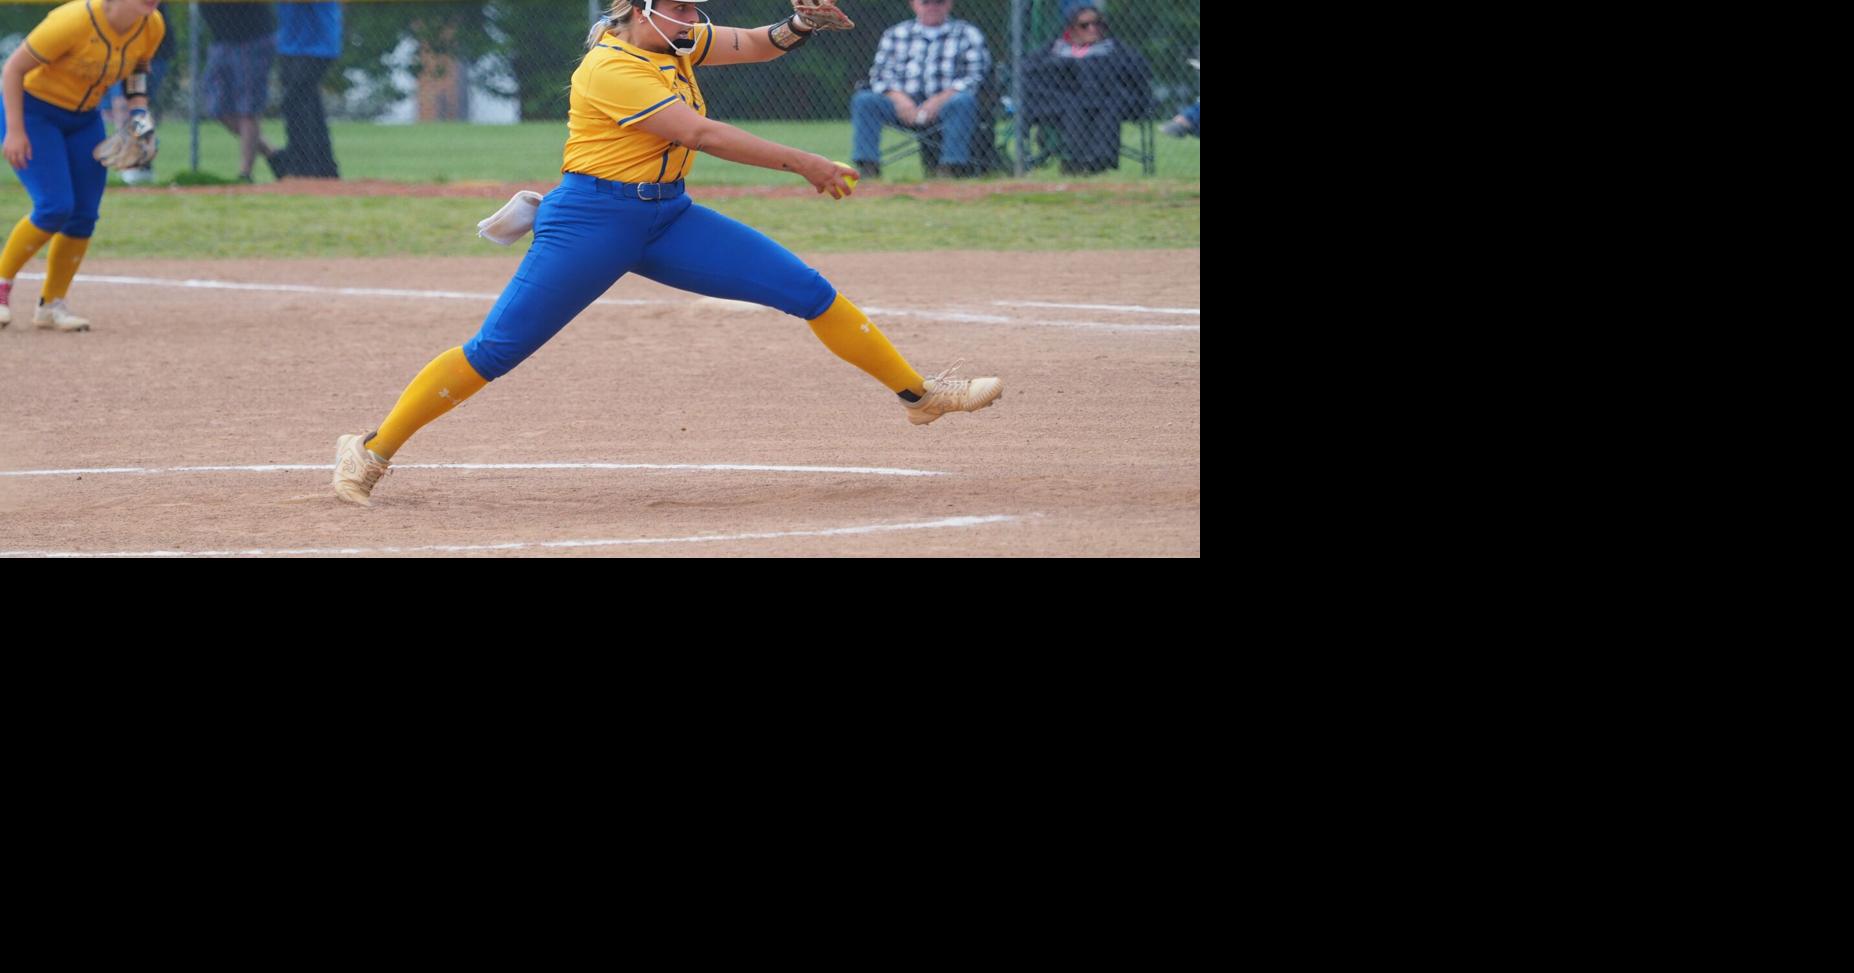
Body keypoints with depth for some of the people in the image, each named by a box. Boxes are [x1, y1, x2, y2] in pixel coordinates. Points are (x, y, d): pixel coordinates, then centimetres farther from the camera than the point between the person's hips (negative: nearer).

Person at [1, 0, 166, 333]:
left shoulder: (153, 27, -11)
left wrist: (138, 106, -5)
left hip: (84, 117, 6)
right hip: (33, 111, -6)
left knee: (84, 216, 0)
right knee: (55, 208, -18)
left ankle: (52, 305, 16)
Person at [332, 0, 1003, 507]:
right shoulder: (611, 67, -20)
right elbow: (699, 134, -23)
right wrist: (801, 164, -21)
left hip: (668, 219, 8)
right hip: (593, 222, -8)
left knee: (811, 293, 2)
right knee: (494, 352, -9)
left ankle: (919, 395, 11)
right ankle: (372, 452, 0)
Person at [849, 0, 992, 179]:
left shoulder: (968, 34, 12)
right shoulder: (894, 34, 19)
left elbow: (976, 75, -1)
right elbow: (880, 75, 10)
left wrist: (940, 100, -17)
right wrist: (899, 98, -13)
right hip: (904, 106, 3)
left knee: (963, 100, -36)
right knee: (863, 100, -22)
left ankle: (953, 166, -39)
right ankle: (867, 169, -27)